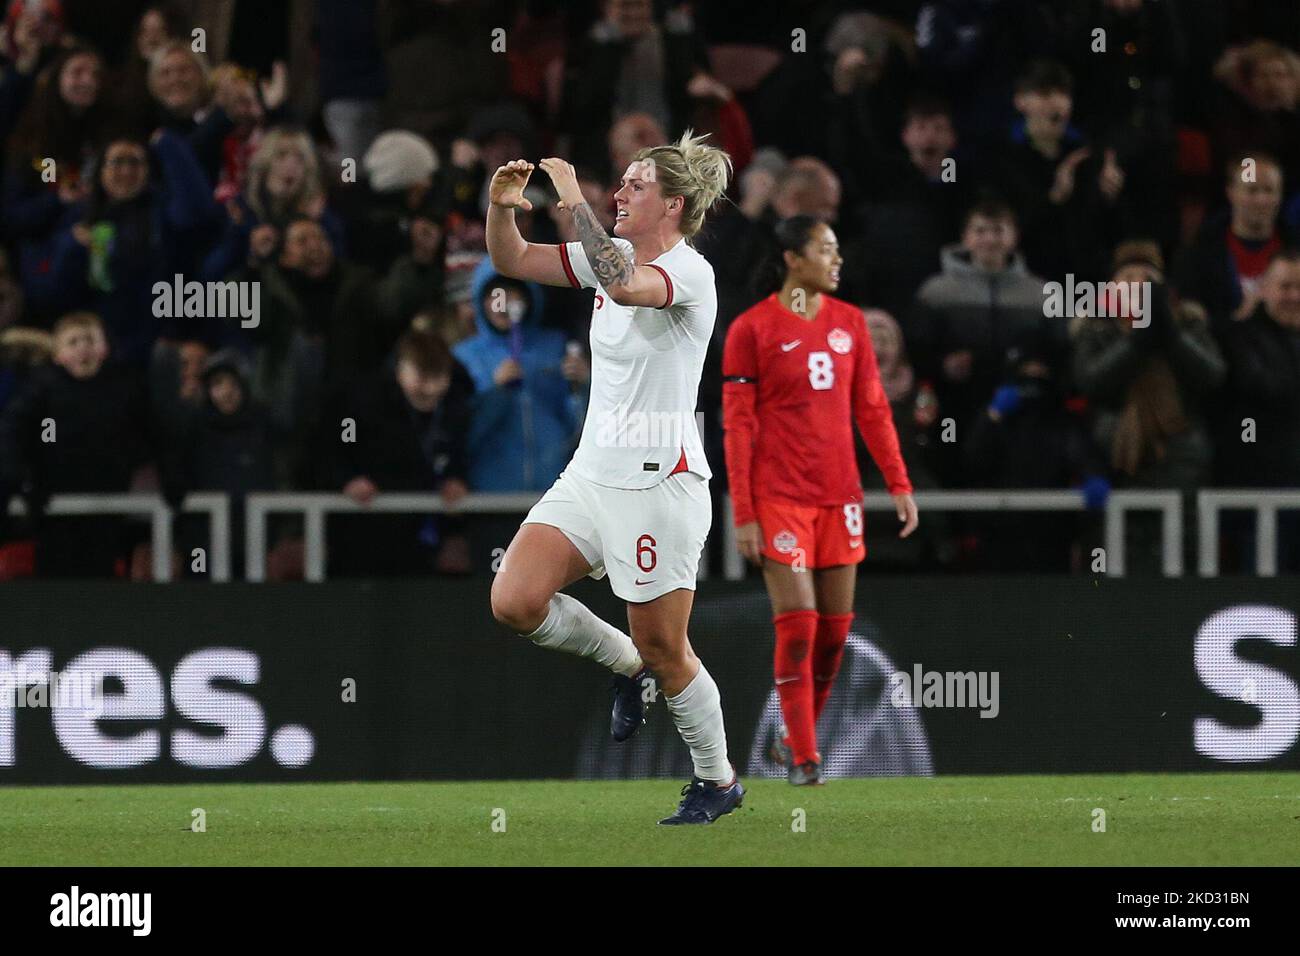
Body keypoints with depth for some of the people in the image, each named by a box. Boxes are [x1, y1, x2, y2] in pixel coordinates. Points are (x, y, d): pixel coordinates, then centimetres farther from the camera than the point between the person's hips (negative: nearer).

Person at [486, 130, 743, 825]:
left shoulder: (689, 271, -15)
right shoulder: (614, 256, 9)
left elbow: (625, 286, -38)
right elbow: (511, 260, 13)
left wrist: (575, 201, -31)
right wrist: (501, 205, -8)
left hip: (658, 483, -8)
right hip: (592, 473, 8)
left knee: (663, 649, 0)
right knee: (514, 601, -8)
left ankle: (718, 780, 20)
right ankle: (627, 665, 17)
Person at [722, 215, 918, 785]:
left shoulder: (849, 322, 10)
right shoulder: (752, 329, -5)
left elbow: (872, 410, 14)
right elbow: (737, 426, -5)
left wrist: (899, 484, 7)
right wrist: (743, 514, -10)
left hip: (839, 496, 5)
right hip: (779, 497, -5)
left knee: (835, 629, 4)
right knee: (797, 624, -10)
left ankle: (799, 737, 21)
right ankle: (803, 759, -3)